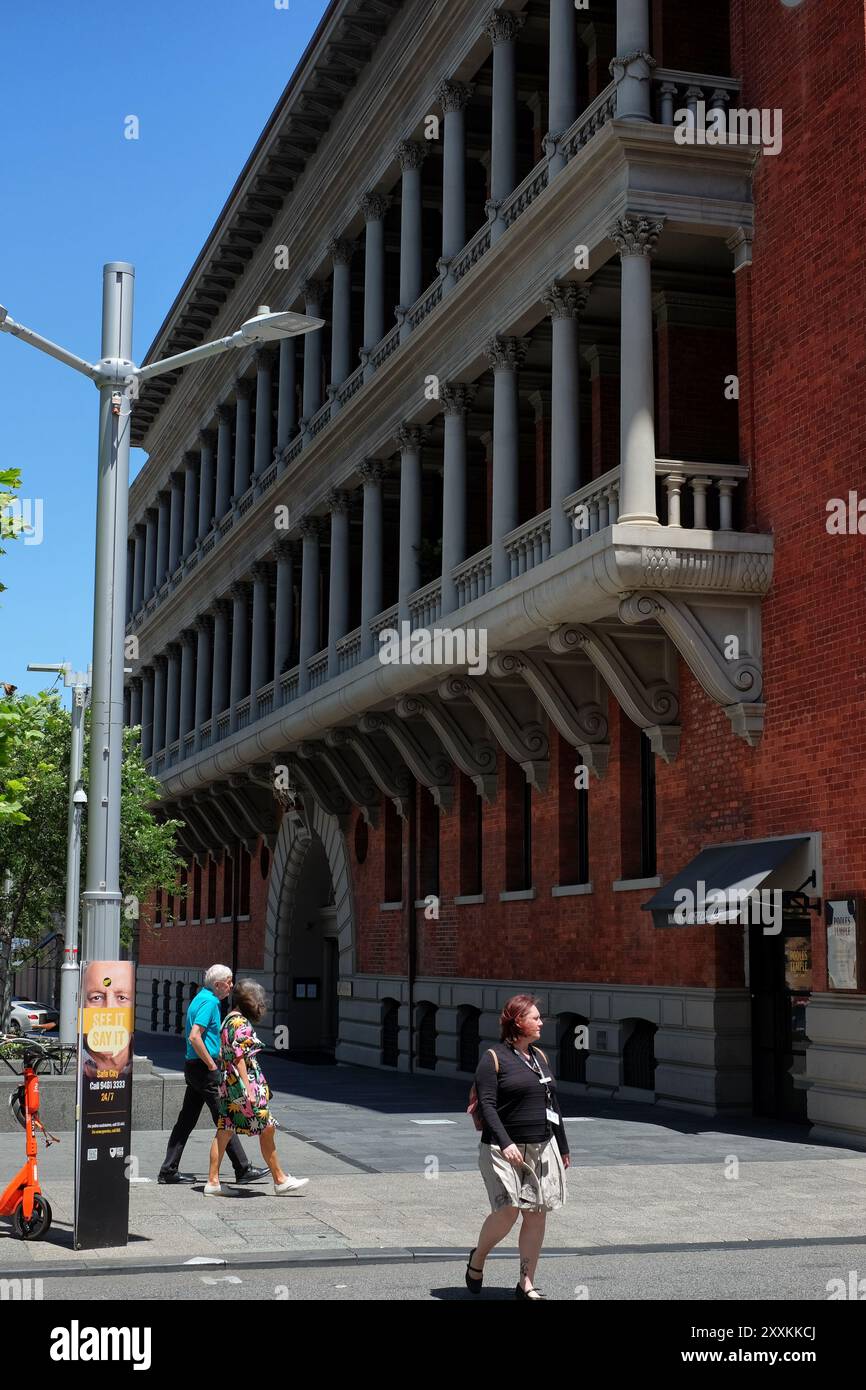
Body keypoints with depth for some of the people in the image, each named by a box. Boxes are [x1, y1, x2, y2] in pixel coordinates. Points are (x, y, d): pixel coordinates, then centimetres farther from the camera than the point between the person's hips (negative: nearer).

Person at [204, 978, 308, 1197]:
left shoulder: (229, 1019, 14)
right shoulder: (241, 1023, -15)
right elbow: (240, 1059, -20)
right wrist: (249, 1089, -21)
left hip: (229, 1083, 10)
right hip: (243, 1082, -10)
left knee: (224, 1131, 8)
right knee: (267, 1129, -1)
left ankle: (213, 1182, 8)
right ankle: (280, 1180, 6)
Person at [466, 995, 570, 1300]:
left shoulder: (540, 1056, 15)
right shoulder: (494, 1058, -5)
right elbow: (486, 1105, -12)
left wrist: (562, 1146, 20)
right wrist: (505, 1143, -23)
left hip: (542, 1148, 6)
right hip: (506, 1149, -6)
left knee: (537, 1215, 2)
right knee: (507, 1212, -13)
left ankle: (526, 1284, 11)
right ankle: (477, 1258, 15)